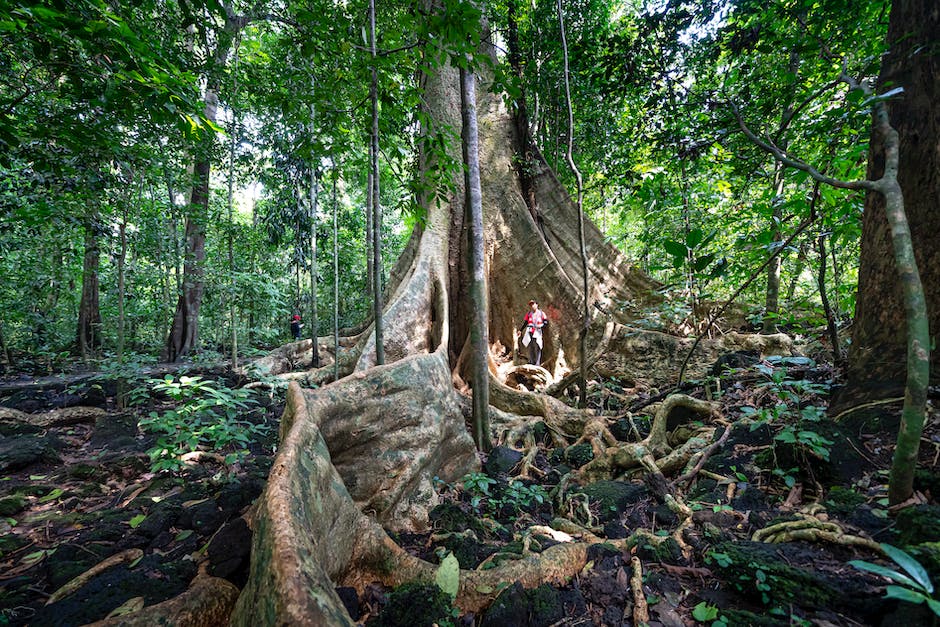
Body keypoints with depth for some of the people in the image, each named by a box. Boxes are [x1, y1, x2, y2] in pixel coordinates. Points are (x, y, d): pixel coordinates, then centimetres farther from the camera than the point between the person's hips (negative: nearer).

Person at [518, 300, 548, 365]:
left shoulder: (541, 313, 7)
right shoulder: (528, 314, 13)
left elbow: (546, 321, 5)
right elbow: (525, 323, 15)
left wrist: (541, 326, -12)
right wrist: (520, 330, 7)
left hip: (537, 332, -2)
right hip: (529, 332, 2)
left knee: (537, 348, -9)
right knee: (530, 348, 1)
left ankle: (537, 363, -6)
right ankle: (531, 362, 8)